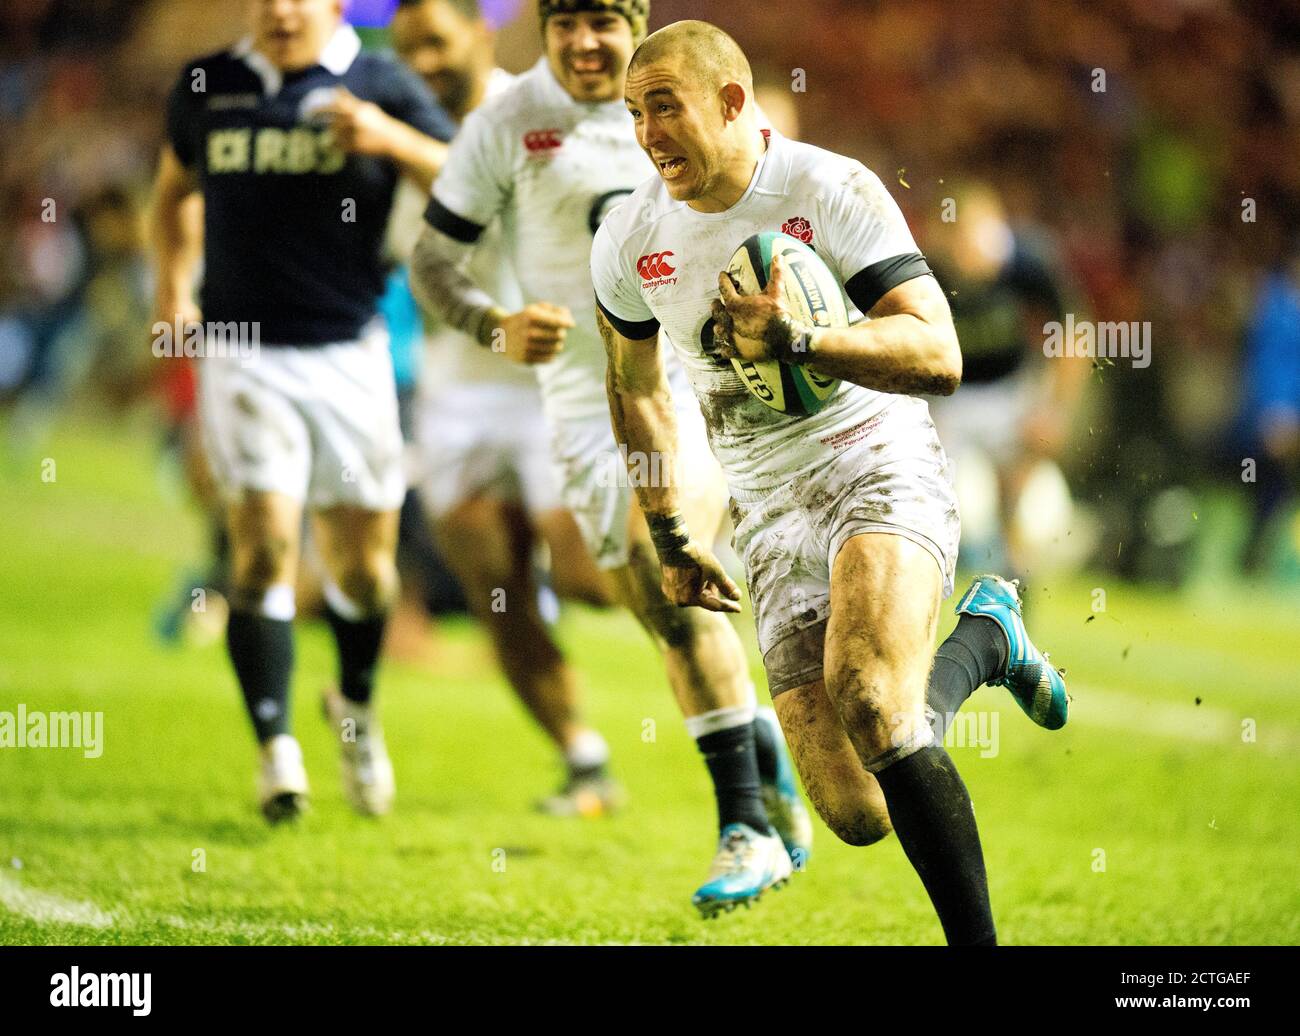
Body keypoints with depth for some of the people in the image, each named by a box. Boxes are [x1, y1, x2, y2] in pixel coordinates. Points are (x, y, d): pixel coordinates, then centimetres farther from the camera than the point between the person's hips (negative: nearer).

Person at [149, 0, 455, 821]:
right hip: (243, 355, 0)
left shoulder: (380, 87, 0)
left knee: (363, 561, 5)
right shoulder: (208, 88, 8)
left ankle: (358, 703, 34)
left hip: (348, 353, 0)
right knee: (265, 545, -14)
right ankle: (277, 748, -9)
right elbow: (175, 187, 26)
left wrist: (389, 138, -19)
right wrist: (174, 283, 11)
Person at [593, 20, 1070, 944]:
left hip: (880, 464, -5)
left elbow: (938, 356, -21)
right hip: (772, 511, 5)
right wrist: (671, 536, 22)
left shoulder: (832, 191, -13)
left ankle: (976, 938, -19)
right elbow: (637, 386, 21)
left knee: (867, 699, -33)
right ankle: (983, 638, 22)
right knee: (857, 815, -7)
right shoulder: (629, 241, 2)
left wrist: (796, 341, -35)